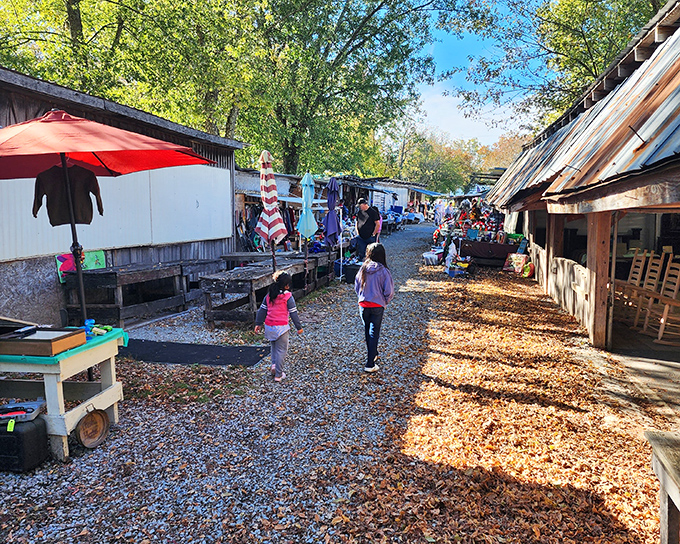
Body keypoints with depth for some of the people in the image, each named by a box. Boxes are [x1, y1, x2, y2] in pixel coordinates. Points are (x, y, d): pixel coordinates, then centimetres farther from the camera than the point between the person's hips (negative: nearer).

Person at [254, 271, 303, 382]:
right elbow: (293, 313, -9)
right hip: (281, 327, -5)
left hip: (269, 326, 5)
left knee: (274, 347, 26)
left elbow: (262, 310, 9)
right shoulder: (288, 296, -11)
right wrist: (299, 327, -1)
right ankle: (278, 375, 8)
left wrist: (258, 323, 17)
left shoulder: (269, 295, 5)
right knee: (281, 350, 5)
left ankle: (274, 365, 11)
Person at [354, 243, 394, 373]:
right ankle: (370, 364, -1)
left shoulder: (363, 269, -5)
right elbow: (389, 291, -12)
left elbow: (357, 287, 4)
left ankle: (372, 354, 39)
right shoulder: (383, 271, -14)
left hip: (363, 305, 3)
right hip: (377, 306, -3)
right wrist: (385, 302, 7)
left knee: (367, 331, 20)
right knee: (374, 333, 2)